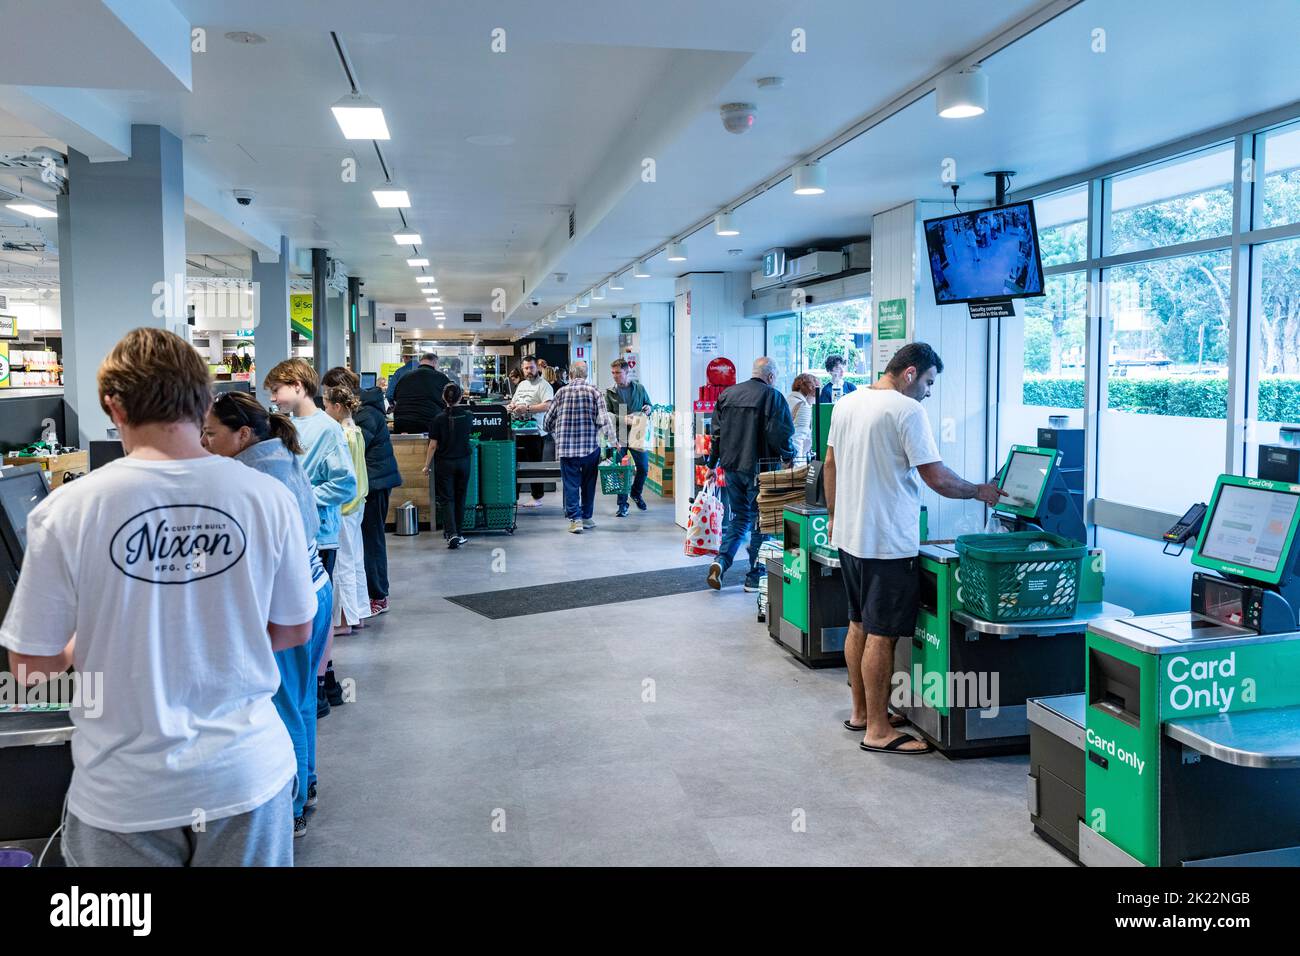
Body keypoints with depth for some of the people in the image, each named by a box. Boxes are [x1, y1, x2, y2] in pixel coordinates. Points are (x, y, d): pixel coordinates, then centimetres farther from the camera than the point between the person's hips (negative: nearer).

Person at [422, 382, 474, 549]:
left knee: (447, 499, 0)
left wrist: (427, 465, 2)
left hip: (445, 463, -2)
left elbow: (433, 445, -9)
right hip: (463, 462, 2)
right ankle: (457, 533, 21)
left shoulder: (439, 419, -11)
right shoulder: (467, 416, -5)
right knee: (460, 498, 13)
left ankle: (452, 534, -14)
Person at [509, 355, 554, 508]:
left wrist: (527, 408, -23)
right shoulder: (521, 385, 19)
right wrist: (512, 406, 3)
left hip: (535, 432, -8)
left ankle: (537, 498, 7)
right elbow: (513, 402, 27)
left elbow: (547, 406, -19)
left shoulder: (544, 385, -6)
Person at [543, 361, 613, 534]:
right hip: (591, 445, 0)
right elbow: (603, 419, -9)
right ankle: (586, 517, 21)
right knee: (588, 483, 14)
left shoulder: (562, 392, 4)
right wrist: (612, 439, 2)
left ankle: (575, 519, -3)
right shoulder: (594, 392, 0)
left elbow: (549, 420, 8)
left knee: (571, 484, 4)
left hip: (566, 446, 0)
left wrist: (556, 434, 27)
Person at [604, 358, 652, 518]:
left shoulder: (640, 388, 5)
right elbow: (606, 413, -3)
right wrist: (622, 419, -18)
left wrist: (648, 409, -7)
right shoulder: (610, 392, 1)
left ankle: (636, 492, 34)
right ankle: (622, 504, 11)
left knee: (643, 467, 6)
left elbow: (649, 406, 16)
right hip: (619, 436, -2)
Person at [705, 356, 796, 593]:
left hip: (732, 467, 5)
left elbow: (716, 432, 11)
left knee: (738, 518, 18)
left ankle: (721, 562, -1)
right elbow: (780, 434, -15)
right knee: (760, 522, 7)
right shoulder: (772, 396, -10)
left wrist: (713, 463, 18)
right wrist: (789, 457, 3)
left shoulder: (727, 394, 8)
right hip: (759, 469, -5)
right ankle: (754, 577, 12)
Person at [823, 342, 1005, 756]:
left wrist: (834, 516, 25)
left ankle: (861, 711, 28)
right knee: (882, 635, -2)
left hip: (849, 536, 9)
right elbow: (937, 478, -15)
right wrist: (980, 491, 1)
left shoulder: (847, 404, 9)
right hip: (887, 543, -9)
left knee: (858, 626, 17)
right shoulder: (907, 411, -15)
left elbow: (830, 465, 16)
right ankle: (878, 730, 6)